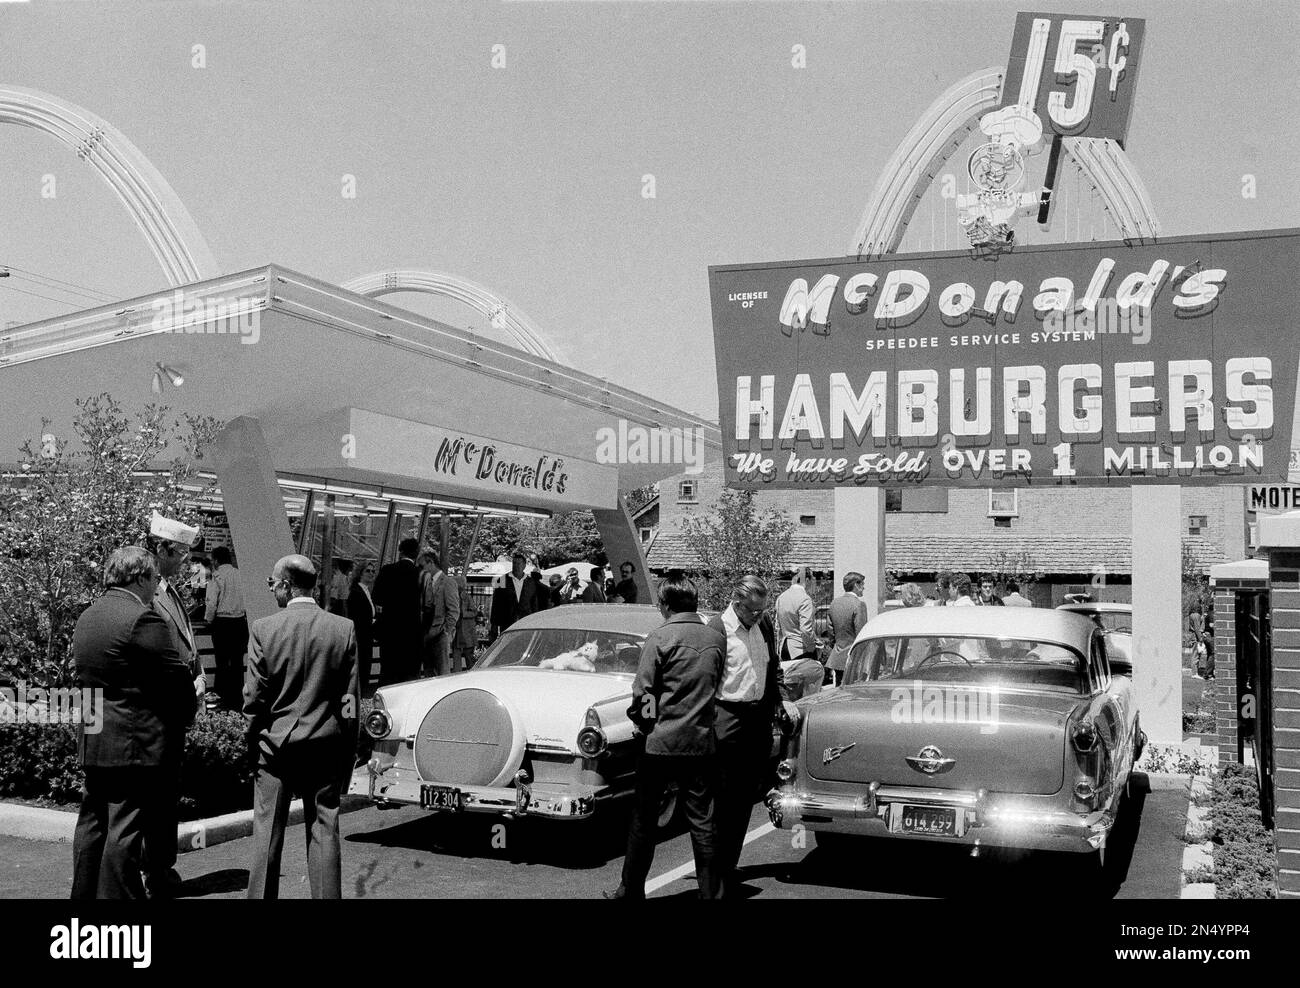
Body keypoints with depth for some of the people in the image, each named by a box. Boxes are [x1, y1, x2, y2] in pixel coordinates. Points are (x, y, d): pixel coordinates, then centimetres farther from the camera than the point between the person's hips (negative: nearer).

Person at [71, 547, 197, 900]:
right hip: (135, 744, -9)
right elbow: (177, 678, -15)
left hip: (92, 742, 9)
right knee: (125, 831, -4)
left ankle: (85, 894, 25)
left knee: (92, 827, 16)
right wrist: (184, 717, 4)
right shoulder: (143, 618, -16)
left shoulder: (86, 617, 13)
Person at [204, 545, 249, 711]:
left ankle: (227, 698, 5)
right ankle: (238, 696, 16)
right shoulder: (240, 574, 1)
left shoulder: (216, 577, -9)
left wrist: (209, 621, 2)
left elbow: (211, 603, -11)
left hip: (222, 623, -4)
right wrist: (246, 618, 12)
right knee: (237, 660, 11)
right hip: (240, 621, 4)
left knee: (223, 661, 4)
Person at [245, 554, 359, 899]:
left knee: (267, 834, 8)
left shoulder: (263, 629, -9)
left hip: (276, 742, -1)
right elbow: (351, 701, -2)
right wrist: (347, 756, 6)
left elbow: (254, 696, -6)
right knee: (324, 830, 9)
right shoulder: (344, 629, -4)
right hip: (327, 746, 1)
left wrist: (253, 742, 8)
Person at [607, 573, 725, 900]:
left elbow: (641, 692, -12)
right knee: (702, 822, 9)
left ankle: (632, 890, 19)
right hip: (702, 743, 4)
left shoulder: (661, 638, -10)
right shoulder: (718, 639, 4)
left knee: (645, 820, 9)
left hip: (661, 741, -3)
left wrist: (641, 721, 4)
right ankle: (710, 891, 12)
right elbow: (715, 686, 12)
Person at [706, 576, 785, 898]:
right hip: (728, 718, -7)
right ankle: (719, 875, 5)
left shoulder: (764, 624, 9)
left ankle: (729, 864, 23)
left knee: (746, 798, 12)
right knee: (725, 799, -4)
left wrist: (777, 701, 14)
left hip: (759, 718, 7)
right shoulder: (717, 628, -12)